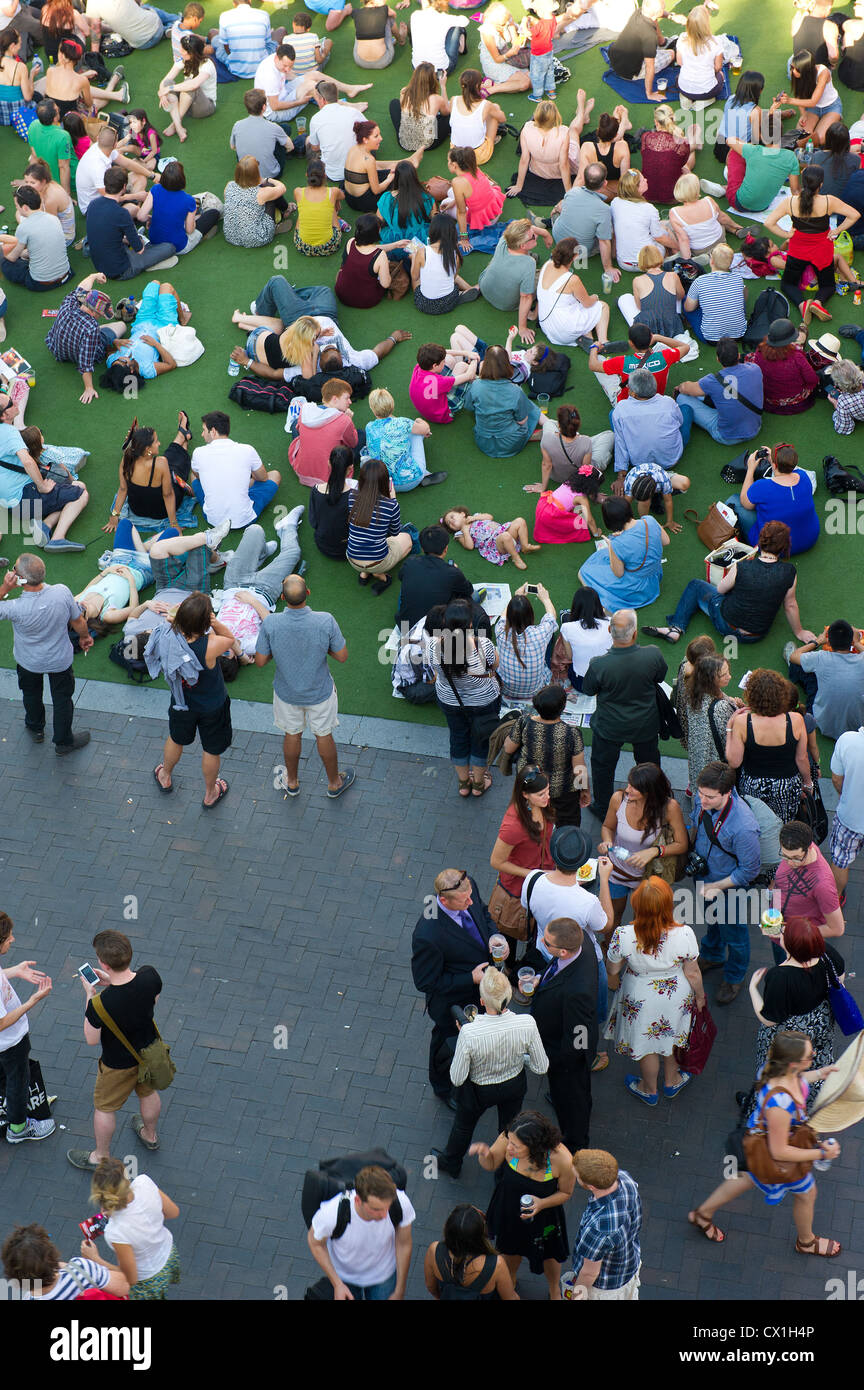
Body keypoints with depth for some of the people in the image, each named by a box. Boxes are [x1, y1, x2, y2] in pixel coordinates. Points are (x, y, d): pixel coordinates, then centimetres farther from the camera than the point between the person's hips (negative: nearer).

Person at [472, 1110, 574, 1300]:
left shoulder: (562, 1159, -38)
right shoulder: (507, 1140, -35)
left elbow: (565, 1192, -16)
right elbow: (491, 1165, -12)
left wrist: (542, 1203, -33)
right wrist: (484, 1154, -35)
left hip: (543, 1212, -1)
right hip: (508, 1207, 2)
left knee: (549, 1255, 28)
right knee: (510, 1249, 31)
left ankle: (554, 1291, 62)